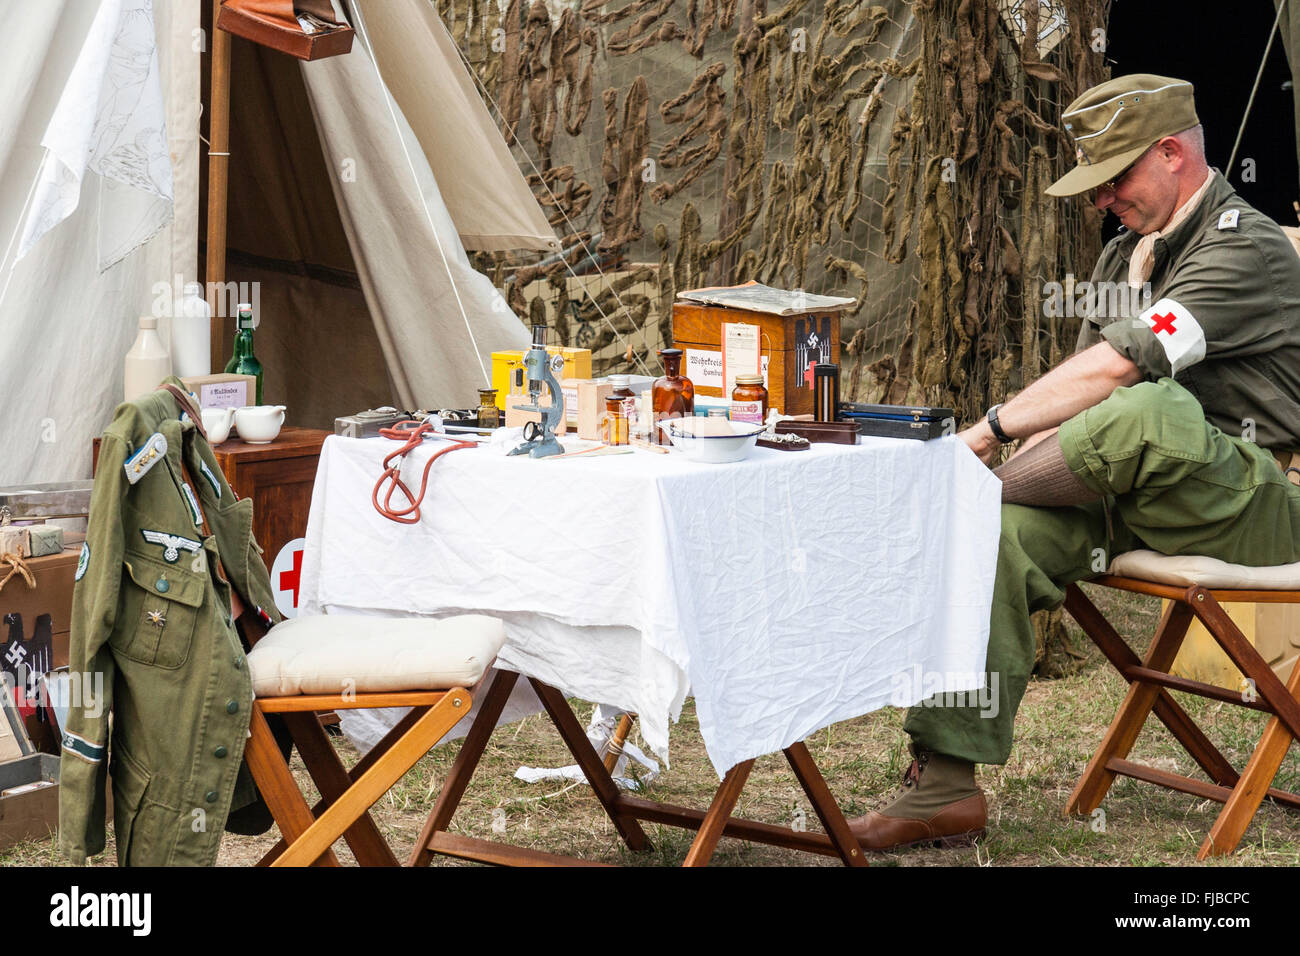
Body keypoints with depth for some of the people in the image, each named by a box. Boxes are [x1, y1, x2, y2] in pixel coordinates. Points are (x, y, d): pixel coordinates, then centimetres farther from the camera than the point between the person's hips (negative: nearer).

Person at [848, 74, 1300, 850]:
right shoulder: (1126, 256, 19)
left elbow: (1114, 367, -23)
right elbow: (1080, 401, 18)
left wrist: (993, 430, -22)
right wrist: (1021, 462, -2)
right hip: (1132, 499, 8)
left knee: (1150, 409, -40)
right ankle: (948, 785, -20)